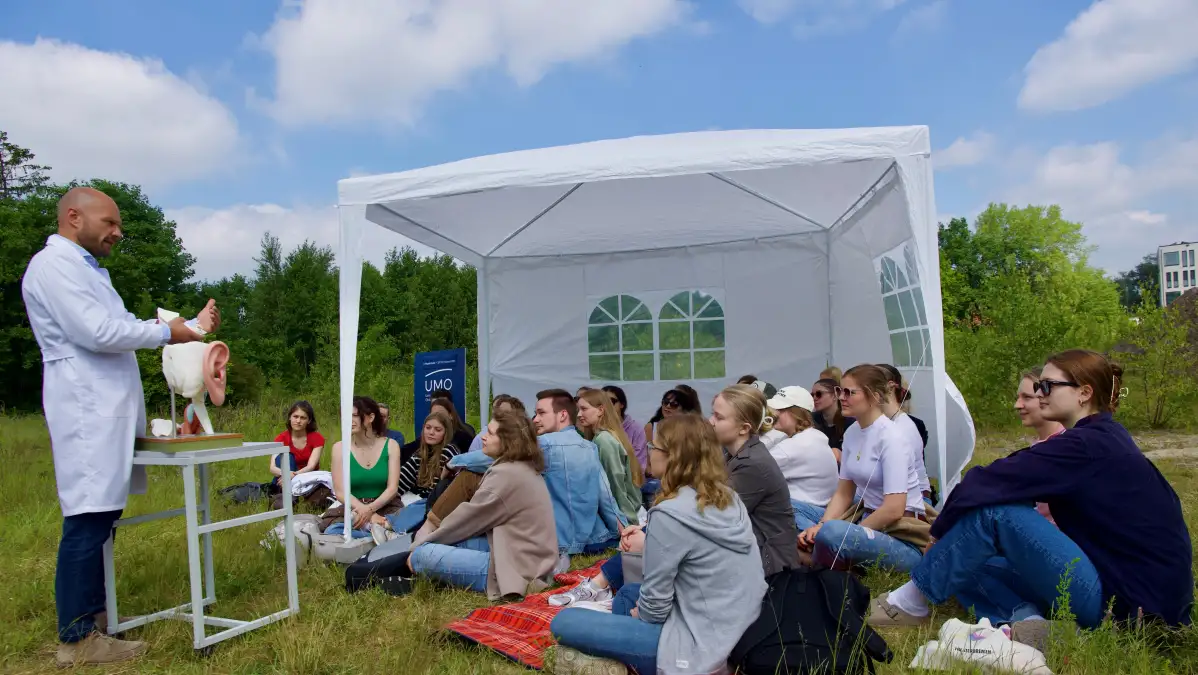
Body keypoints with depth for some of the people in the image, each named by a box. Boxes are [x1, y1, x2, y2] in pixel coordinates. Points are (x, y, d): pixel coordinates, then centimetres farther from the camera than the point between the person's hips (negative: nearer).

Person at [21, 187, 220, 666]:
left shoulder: (88, 270, 21)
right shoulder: (53, 265, -10)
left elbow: (119, 330, 18)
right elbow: (97, 333, -19)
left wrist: (190, 327, 11)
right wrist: (167, 332, -9)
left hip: (110, 410, 10)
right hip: (86, 412, -10)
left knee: (101, 518, 13)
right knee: (88, 521, -7)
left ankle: (92, 616, 23)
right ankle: (77, 639, 0)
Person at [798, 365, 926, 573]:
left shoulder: (890, 438, -18)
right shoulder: (851, 433, 5)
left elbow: (894, 509, -22)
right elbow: (844, 493, 9)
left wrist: (848, 534, -17)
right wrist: (821, 526, -9)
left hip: (904, 538, -7)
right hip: (871, 520, 7)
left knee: (831, 535, -32)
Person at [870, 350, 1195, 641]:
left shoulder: (1086, 445, -19)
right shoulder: (1104, 438, 11)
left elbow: (989, 481, -21)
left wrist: (941, 531, -7)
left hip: (1131, 604, -10)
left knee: (994, 507, -19)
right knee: (964, 566, 6)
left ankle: (912, 602, -6)